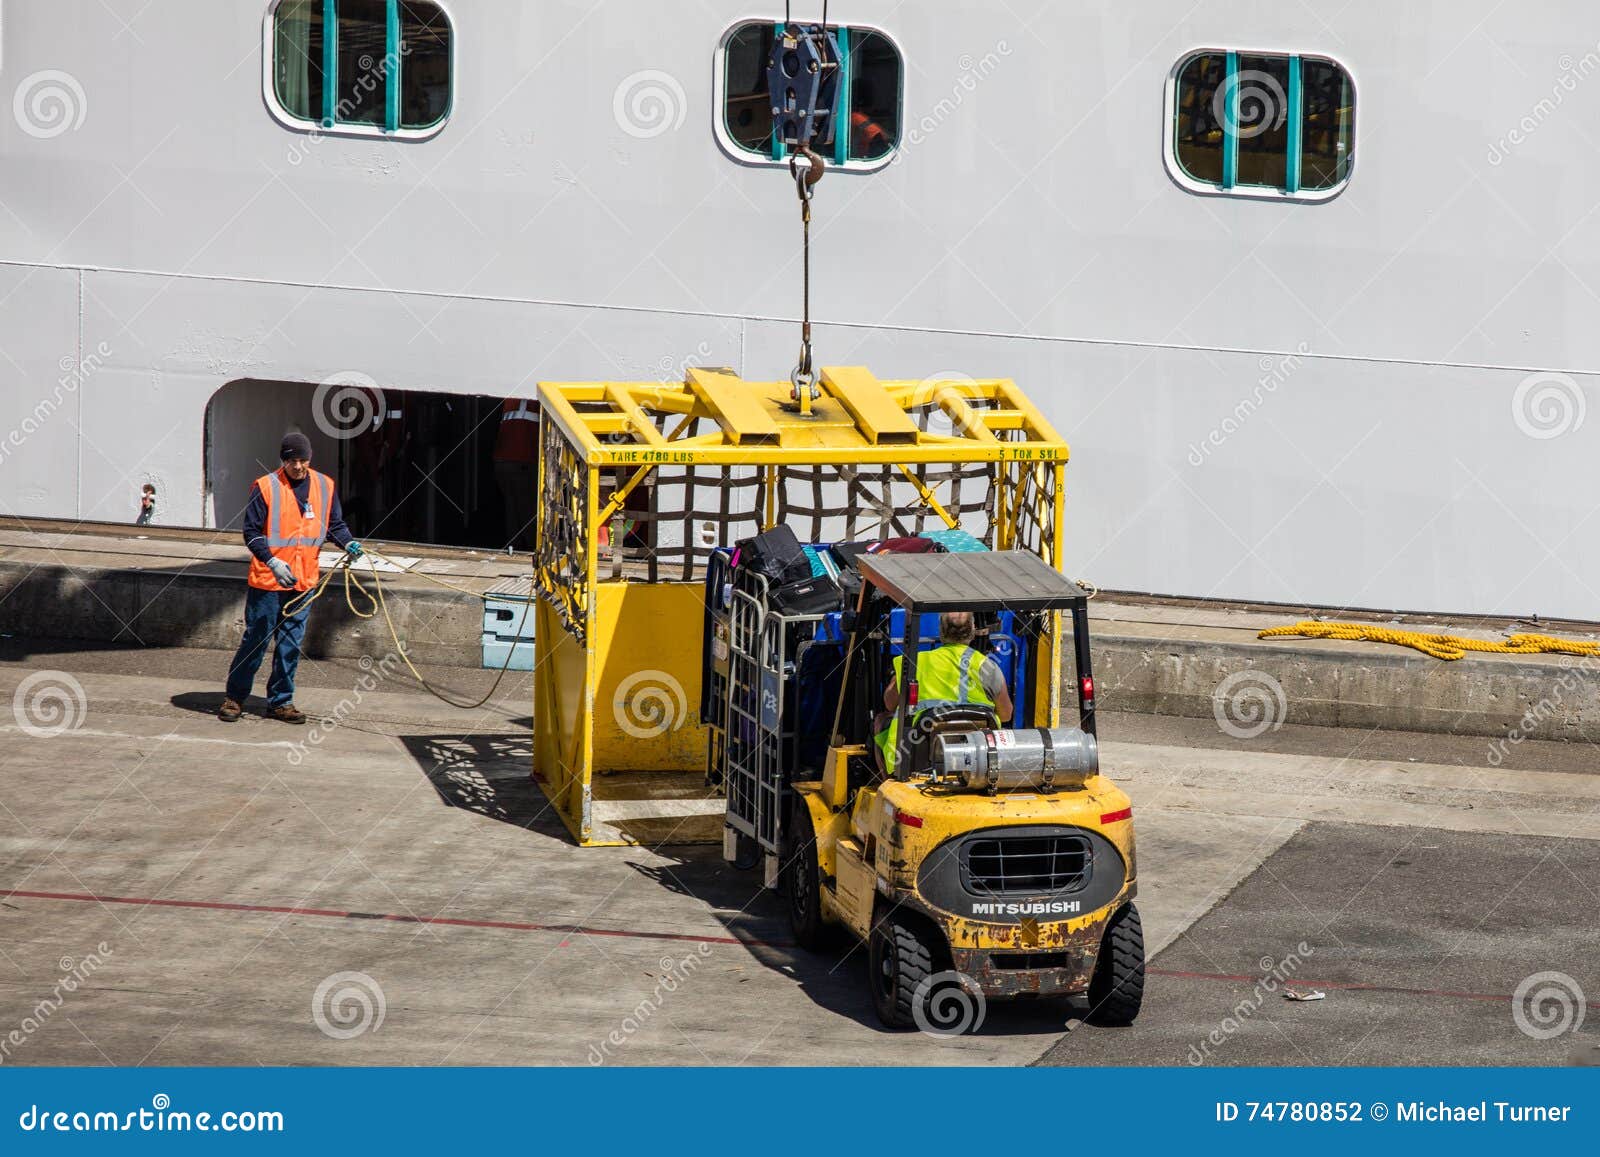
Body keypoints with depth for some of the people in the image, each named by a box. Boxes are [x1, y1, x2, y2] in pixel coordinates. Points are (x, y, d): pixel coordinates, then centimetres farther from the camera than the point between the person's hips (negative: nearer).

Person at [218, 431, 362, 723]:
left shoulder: (324, 487, 6)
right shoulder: (266, 487, -7)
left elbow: (334, 524, 14)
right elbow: (252, 532, -8)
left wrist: (348, 543, -7)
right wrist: (272, 561, -21)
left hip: (304, 580, 4)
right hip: (267, 579, -4)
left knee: (291, 644, 7)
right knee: (255, 639, 1)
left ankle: (280, 701, 16)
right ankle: (235, 697, 13)